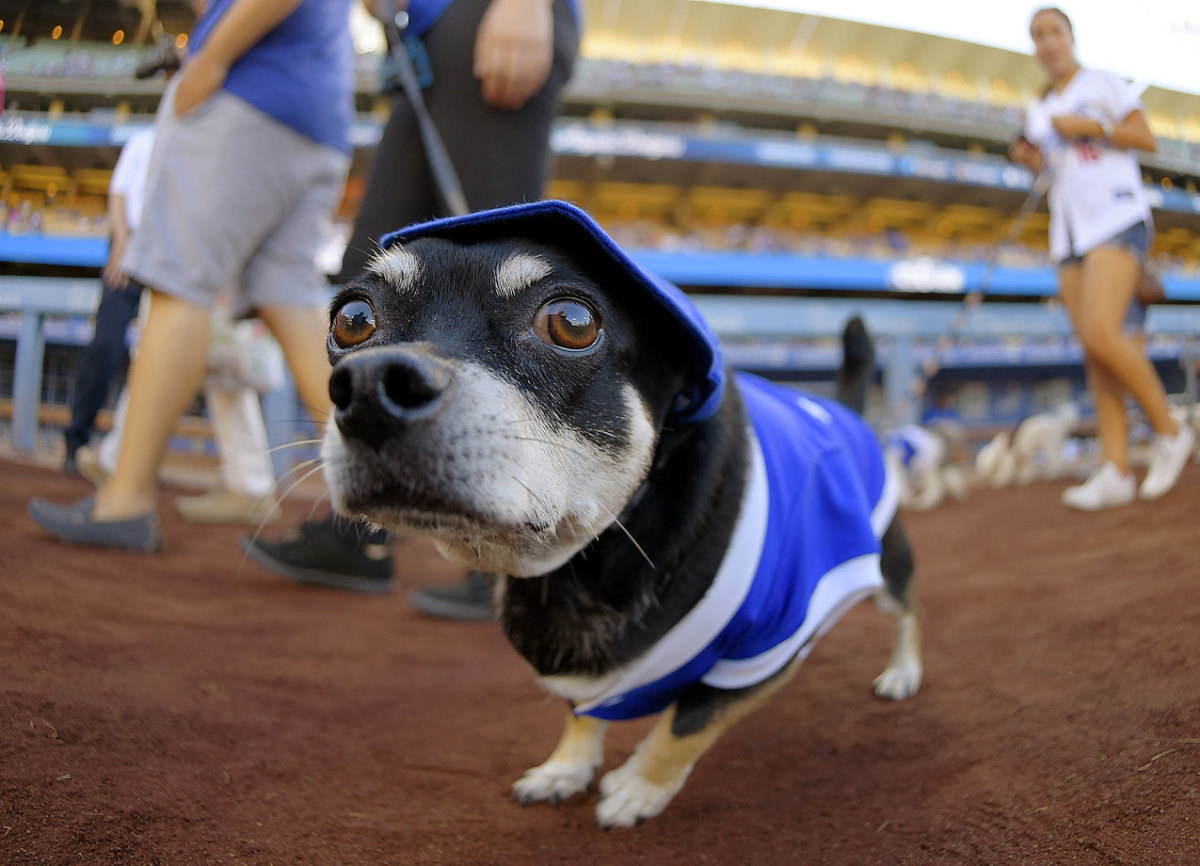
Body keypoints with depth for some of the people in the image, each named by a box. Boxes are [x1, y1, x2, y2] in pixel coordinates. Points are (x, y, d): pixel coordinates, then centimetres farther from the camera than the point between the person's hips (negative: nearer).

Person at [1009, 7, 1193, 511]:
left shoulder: (1103, 85, 6)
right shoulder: (1038, 113, 21)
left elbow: (1147, 139, -2)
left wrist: (1088, 127, -10)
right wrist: (1030, 159, 7)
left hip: (1117, 219, -6)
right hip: (1069, 233, 6)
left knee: (1101, 335, -24)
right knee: (1093, 354, -4)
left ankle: (1169, 433, -6)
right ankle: (1116, 472, -8)